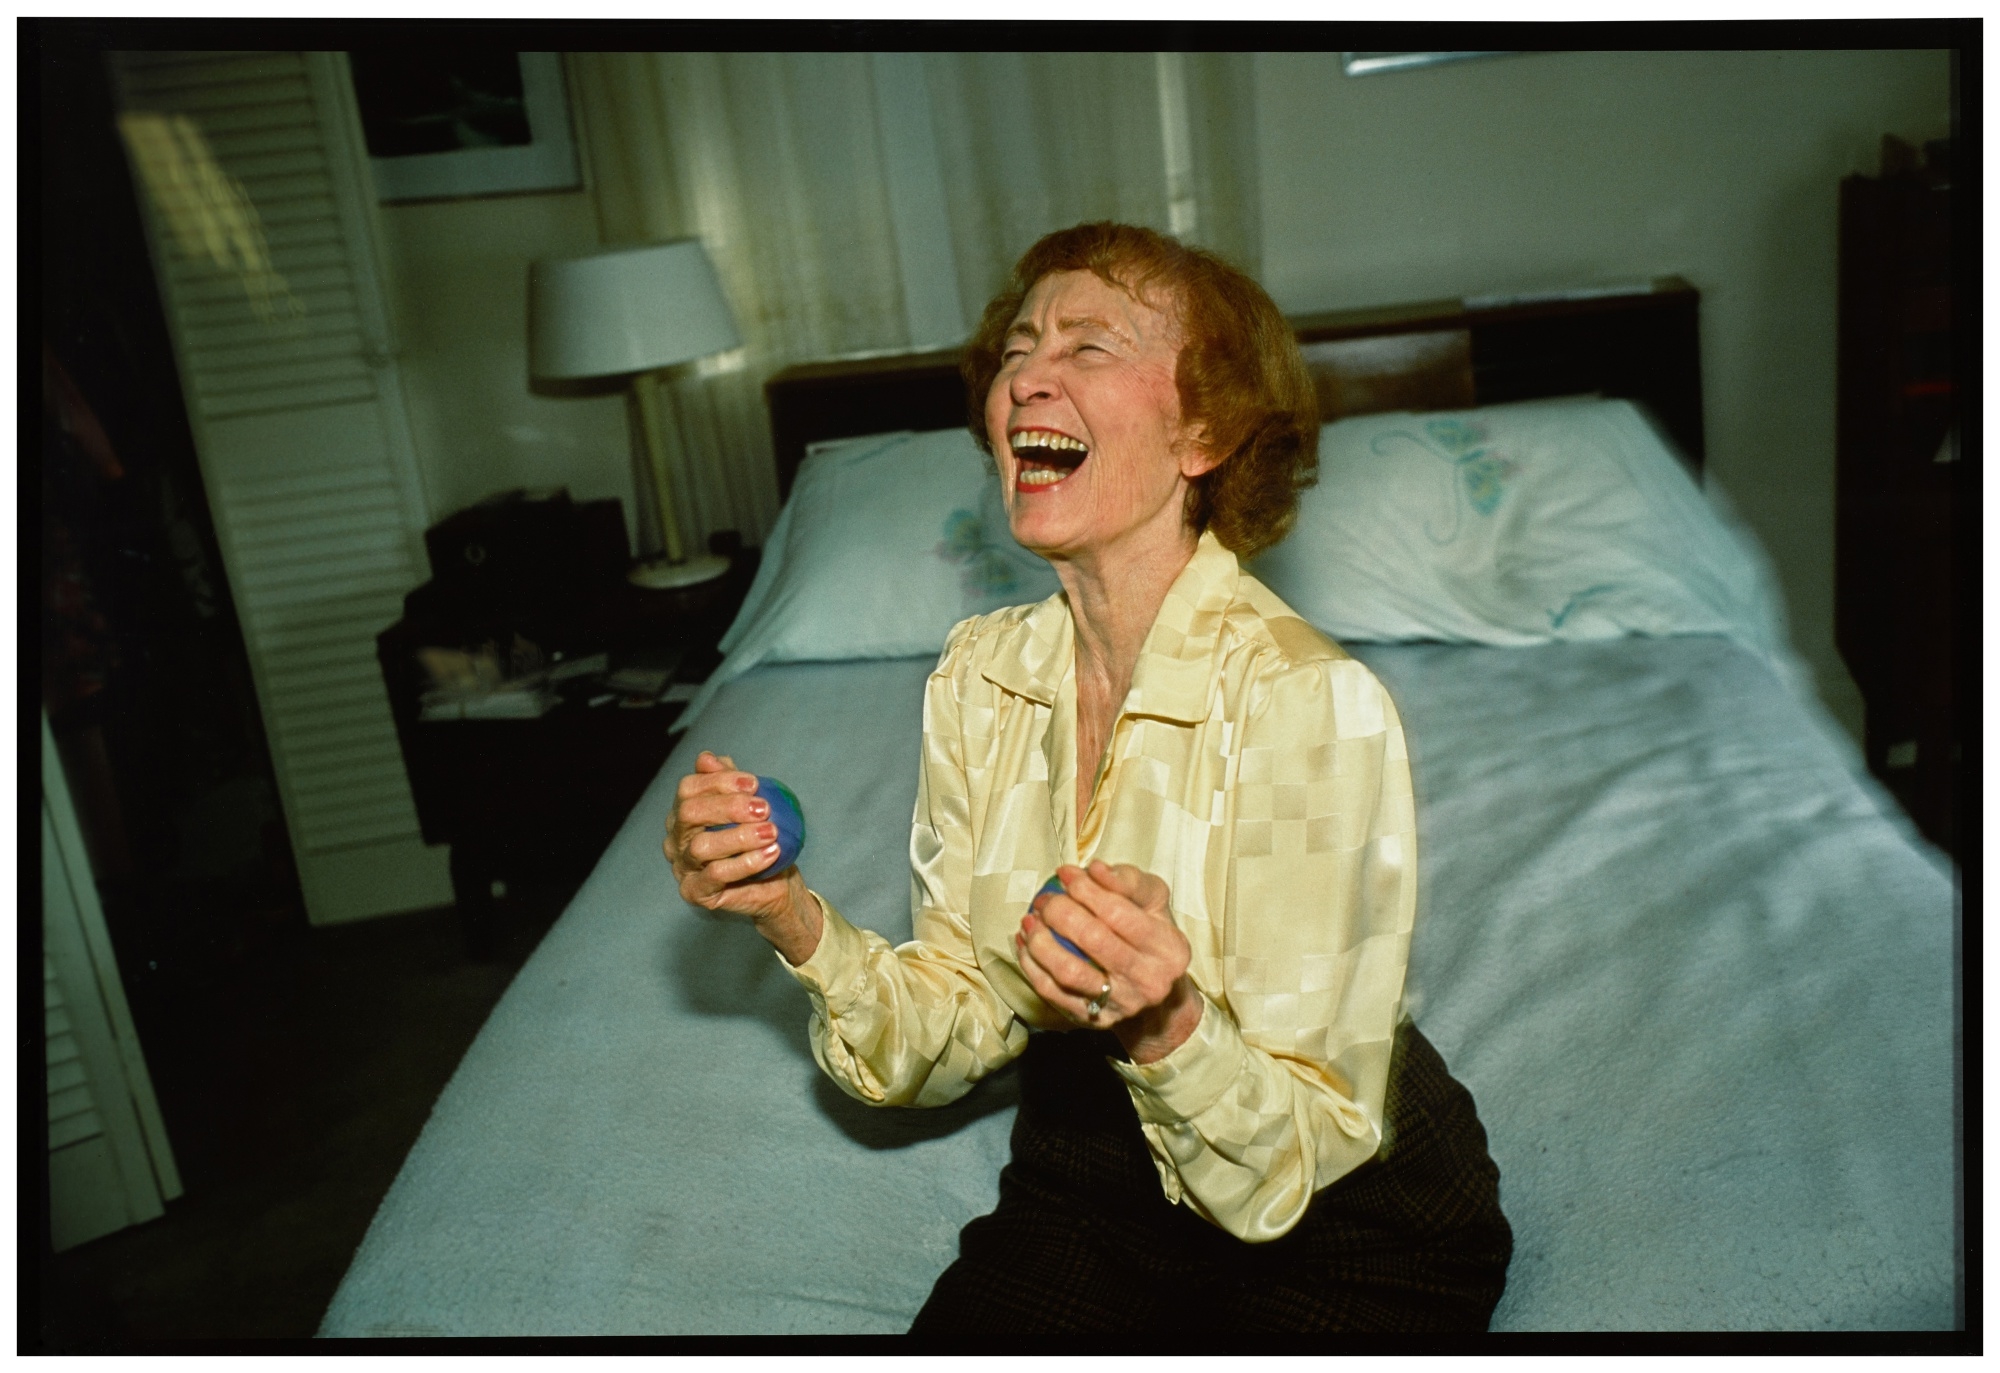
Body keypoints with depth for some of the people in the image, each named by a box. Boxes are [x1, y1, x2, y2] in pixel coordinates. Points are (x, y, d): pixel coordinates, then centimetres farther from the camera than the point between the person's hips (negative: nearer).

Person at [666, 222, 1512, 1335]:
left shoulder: (1316, 705, -25)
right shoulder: (980, 674, -7)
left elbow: (1297, 1167, -21)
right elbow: (965, 1024, -2)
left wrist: (1167, 1024, -40)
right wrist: (800, 923, -19)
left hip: (1346, 1233, -3)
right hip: (1092, 1189, 3)